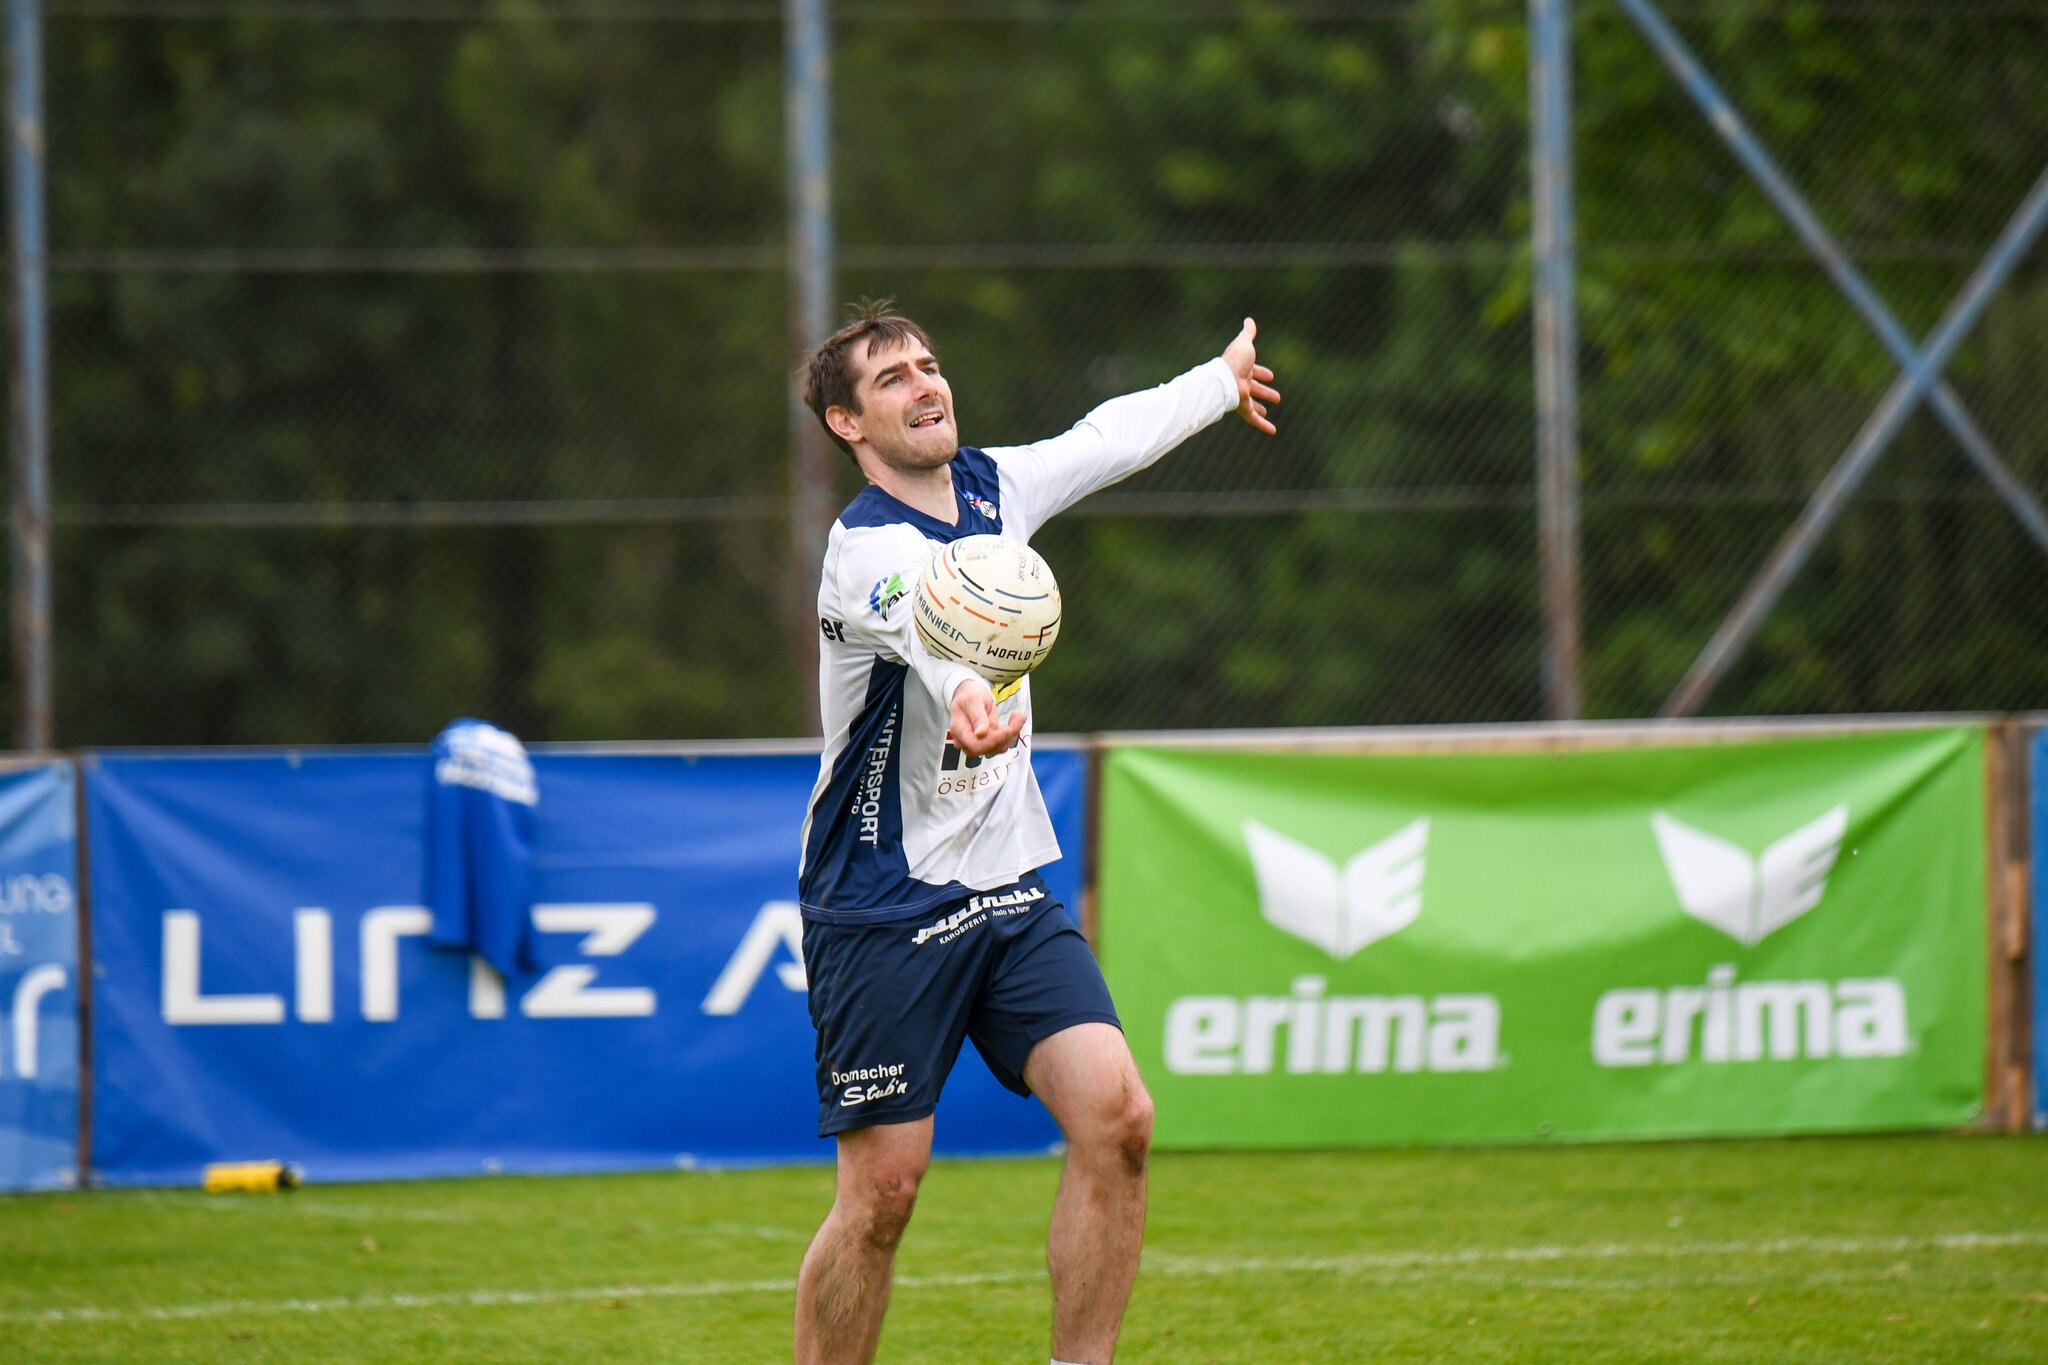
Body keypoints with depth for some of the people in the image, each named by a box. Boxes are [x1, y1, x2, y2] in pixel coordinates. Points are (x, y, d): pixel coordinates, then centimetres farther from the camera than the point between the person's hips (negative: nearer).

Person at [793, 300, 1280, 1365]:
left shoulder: (992, 487, 8)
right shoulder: (869, 547, -17)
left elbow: (1108, 438, 29)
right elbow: (925, 621, -42)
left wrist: (1222, 380, 46)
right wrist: (965, 695, -64)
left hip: (1008, 892, 7)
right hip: (883, 907, -7)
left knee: (1116, 1117, -13)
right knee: (882, 1189, -7)